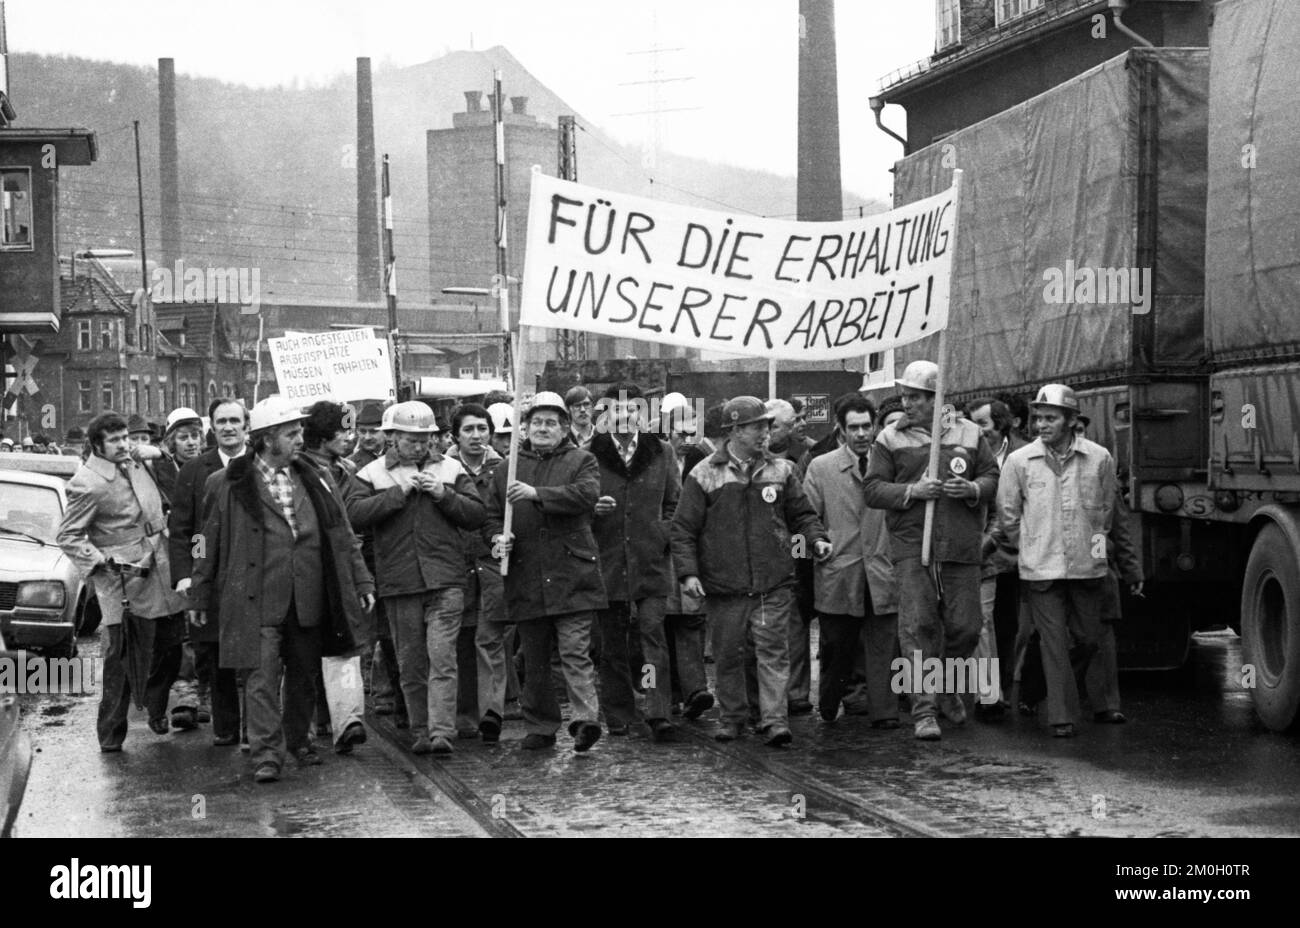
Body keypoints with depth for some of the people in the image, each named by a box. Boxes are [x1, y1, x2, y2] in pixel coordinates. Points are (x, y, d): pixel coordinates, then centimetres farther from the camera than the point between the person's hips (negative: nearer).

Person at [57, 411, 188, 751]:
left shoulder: (135, 464, 9)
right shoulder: (87, 484, -13)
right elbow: (68, 536, -10)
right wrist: (102, 561, -18)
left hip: (160, 575, 7)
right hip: (124, 585, -7)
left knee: (169, 650, 11)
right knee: (121, 660, -3)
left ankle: (157, 711, 32)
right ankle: (111, 733, 7)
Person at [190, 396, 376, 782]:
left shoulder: (312, 480, 10)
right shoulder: (229, 485, -1)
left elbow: (342, 535, 13)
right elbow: (210, 543, 5)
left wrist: (362, 581, 8)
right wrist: (199, 597, 8)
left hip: (309, 601, 4)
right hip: (258, 601, -4)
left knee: (304, 676, 12)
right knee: (263, 676, -9)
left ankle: (298, 740, 30)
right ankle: (266, 755, -6)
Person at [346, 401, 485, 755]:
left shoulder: (451, 470, 11)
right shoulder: (372, 474, 6)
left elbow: (476, 515, 6)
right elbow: (355, 514, -10)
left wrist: (443, 495, -8)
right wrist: (399, 492, -13)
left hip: (444, 580, -1)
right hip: (398, 583, 1)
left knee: (442, 658, -10)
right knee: (410, 663, 8)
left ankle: (442, 732, -14)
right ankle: (421, 732, 18)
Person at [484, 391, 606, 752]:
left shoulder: (581, 461, 6)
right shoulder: (506, 471, 17)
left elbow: (587, 493, -14)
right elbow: (491, 515, 19)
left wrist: (537, 494, -20)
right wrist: (498, 536, -4)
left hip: (571, 576, -4)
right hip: (525, 580, 4)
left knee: (575, 652, -12)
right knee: (535, 661, 9)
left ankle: (585, 718, -15)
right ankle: (540, 727, 17)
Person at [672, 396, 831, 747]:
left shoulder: (780, 470, 7)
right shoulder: (704, 475, 0)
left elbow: (801, 514, 15)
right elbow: (683, 529, 1)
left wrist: (816, 539, -3)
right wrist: (688, 572, -7)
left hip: (773, 583, 1)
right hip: (724, 585, -1)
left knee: (773, 651, -6)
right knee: (729, 655, 8)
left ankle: (775, 719, -6)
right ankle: (733, 717, 21)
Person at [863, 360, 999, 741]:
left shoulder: (969, 433, 11)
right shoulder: (890, 439, 6)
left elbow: (992, 477, 14)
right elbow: (872, 489, 0)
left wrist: (972, 489, -8)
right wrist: (913, 491, -15)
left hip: (962, 547, 2)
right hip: (912, 546, -2)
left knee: (965, 627, 4)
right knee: (918, 627, -10)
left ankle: (946, 688, 32)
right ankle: (924, 711, -7)